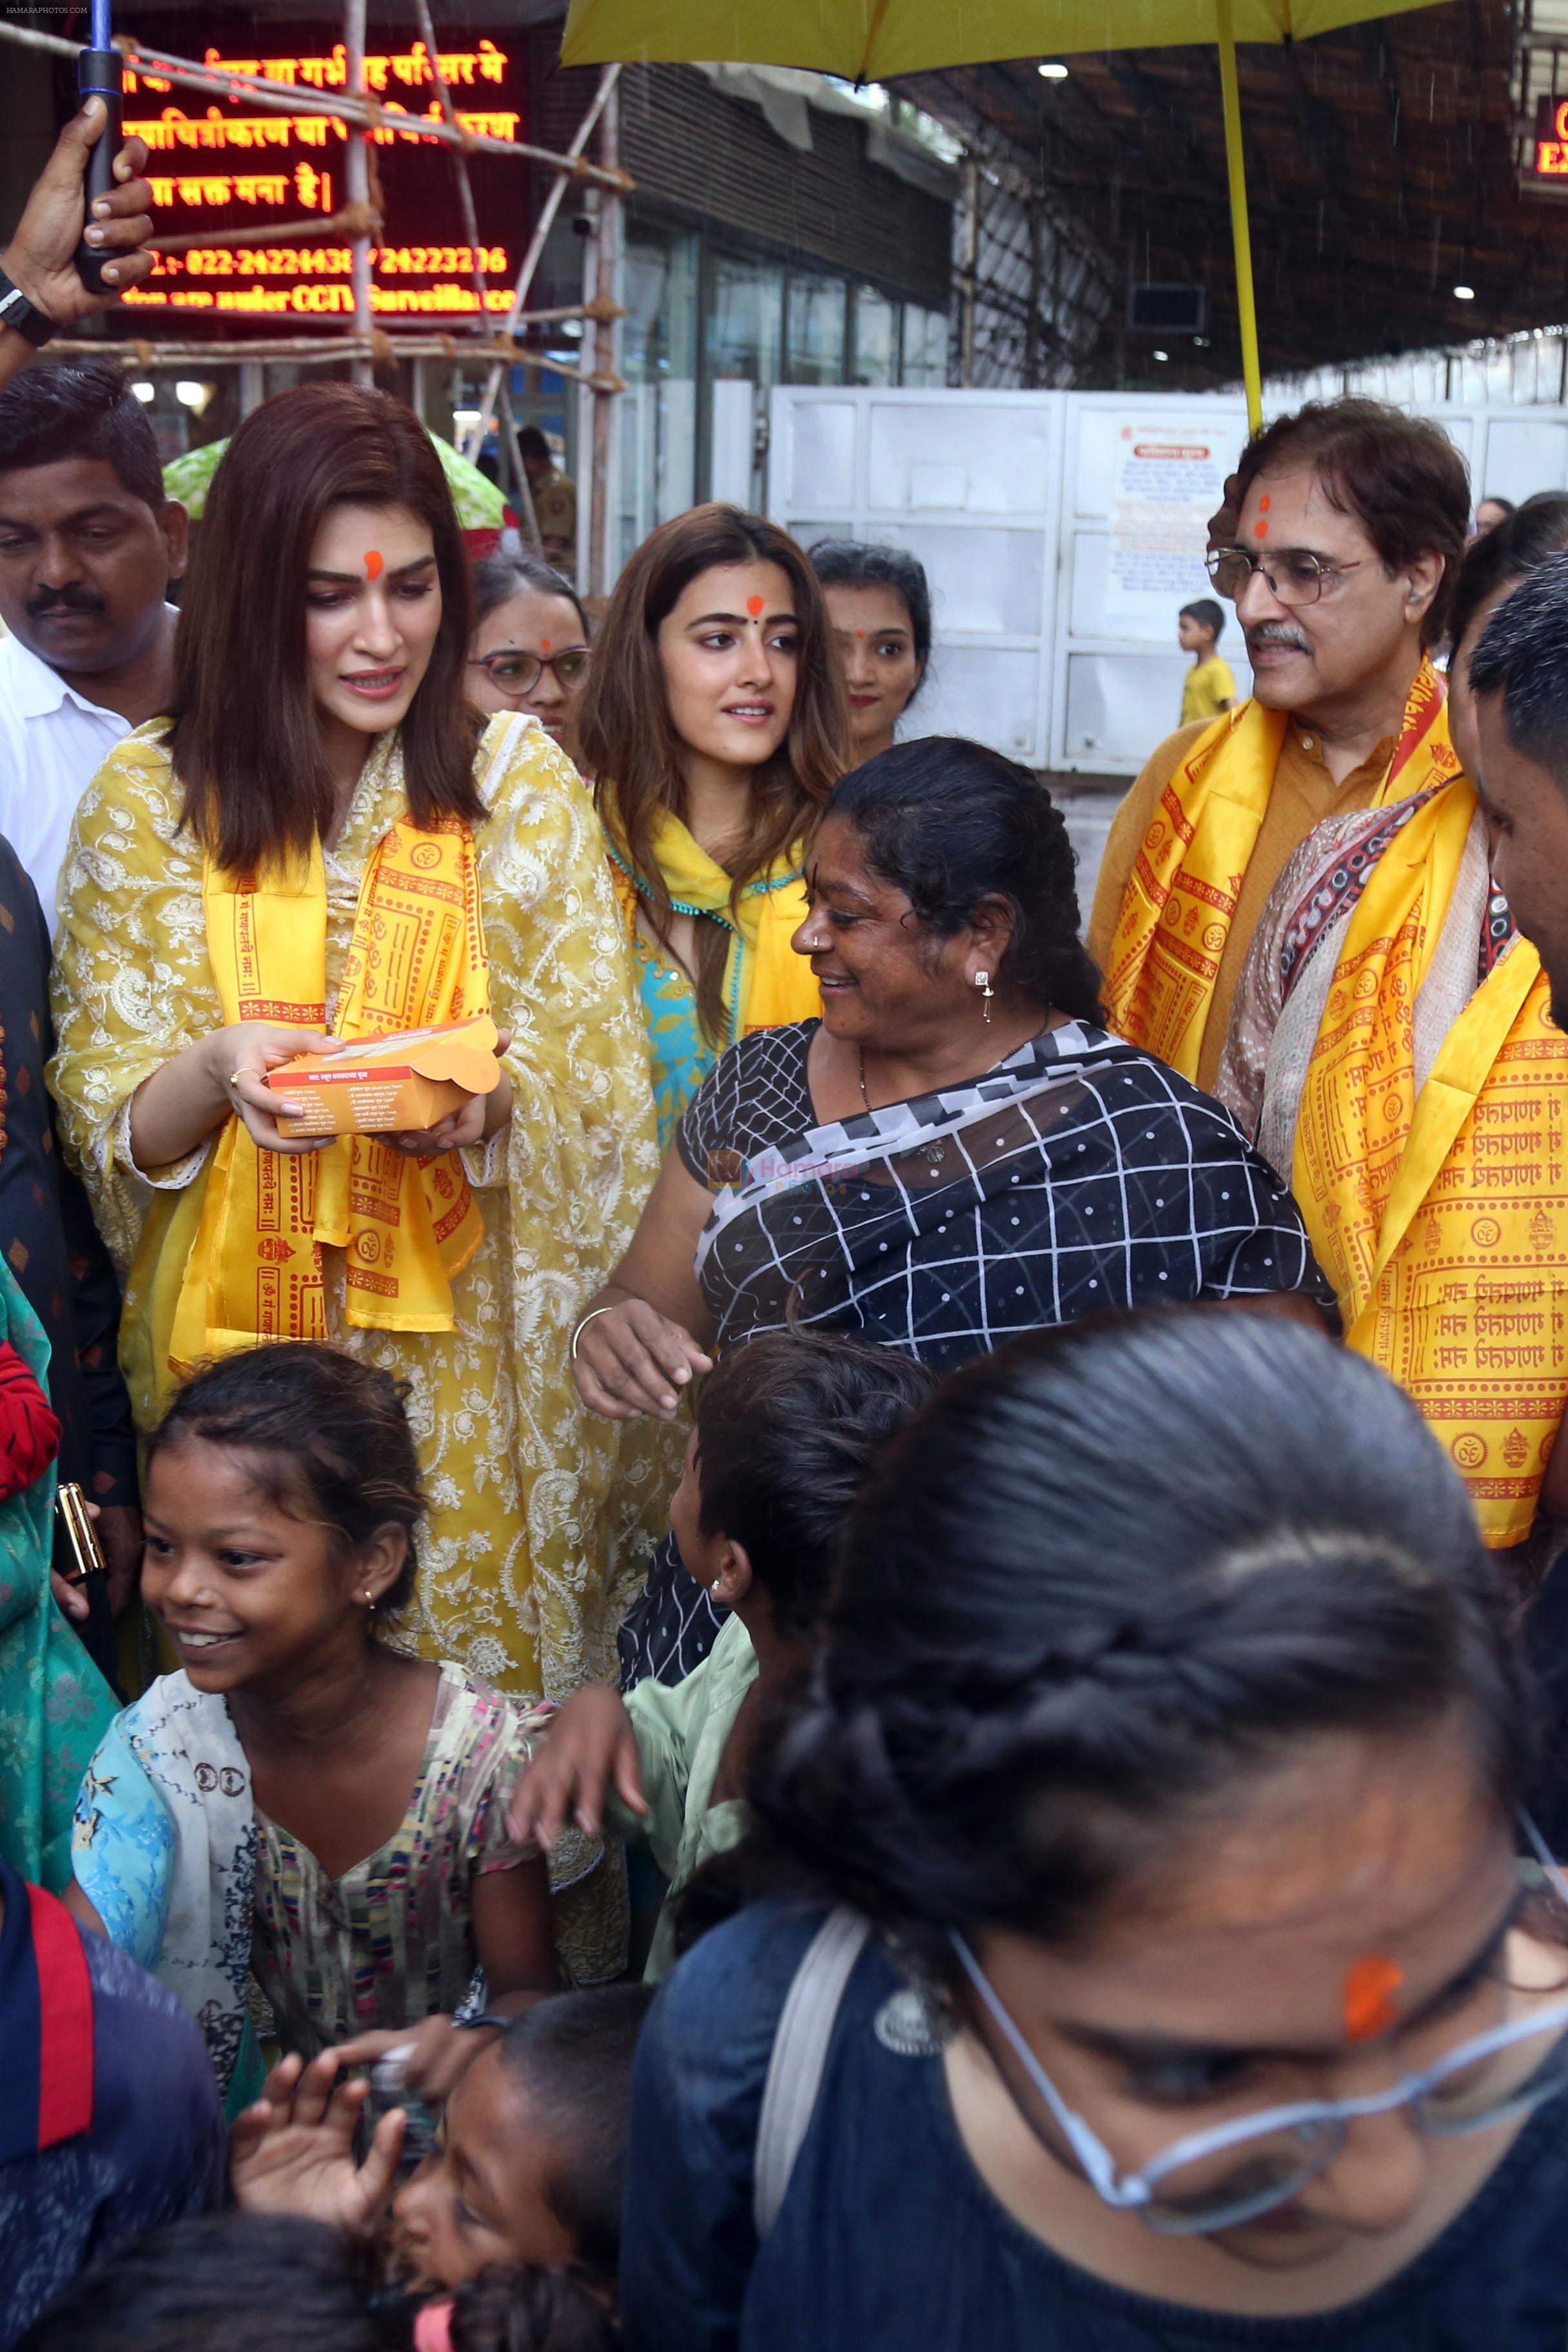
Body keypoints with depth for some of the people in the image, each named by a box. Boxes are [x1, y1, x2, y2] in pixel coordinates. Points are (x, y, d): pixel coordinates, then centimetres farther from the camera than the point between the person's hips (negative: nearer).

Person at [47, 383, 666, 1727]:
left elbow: (602, 1088, -1)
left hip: (476, 1352, 0)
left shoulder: (521, 781, -1)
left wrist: (489, 1102, -21)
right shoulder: (148, 799, -2)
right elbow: (106, 1130, 0)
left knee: (493, 1665, 8)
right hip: (249, 1350, 0)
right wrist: (214, 1070, -21)